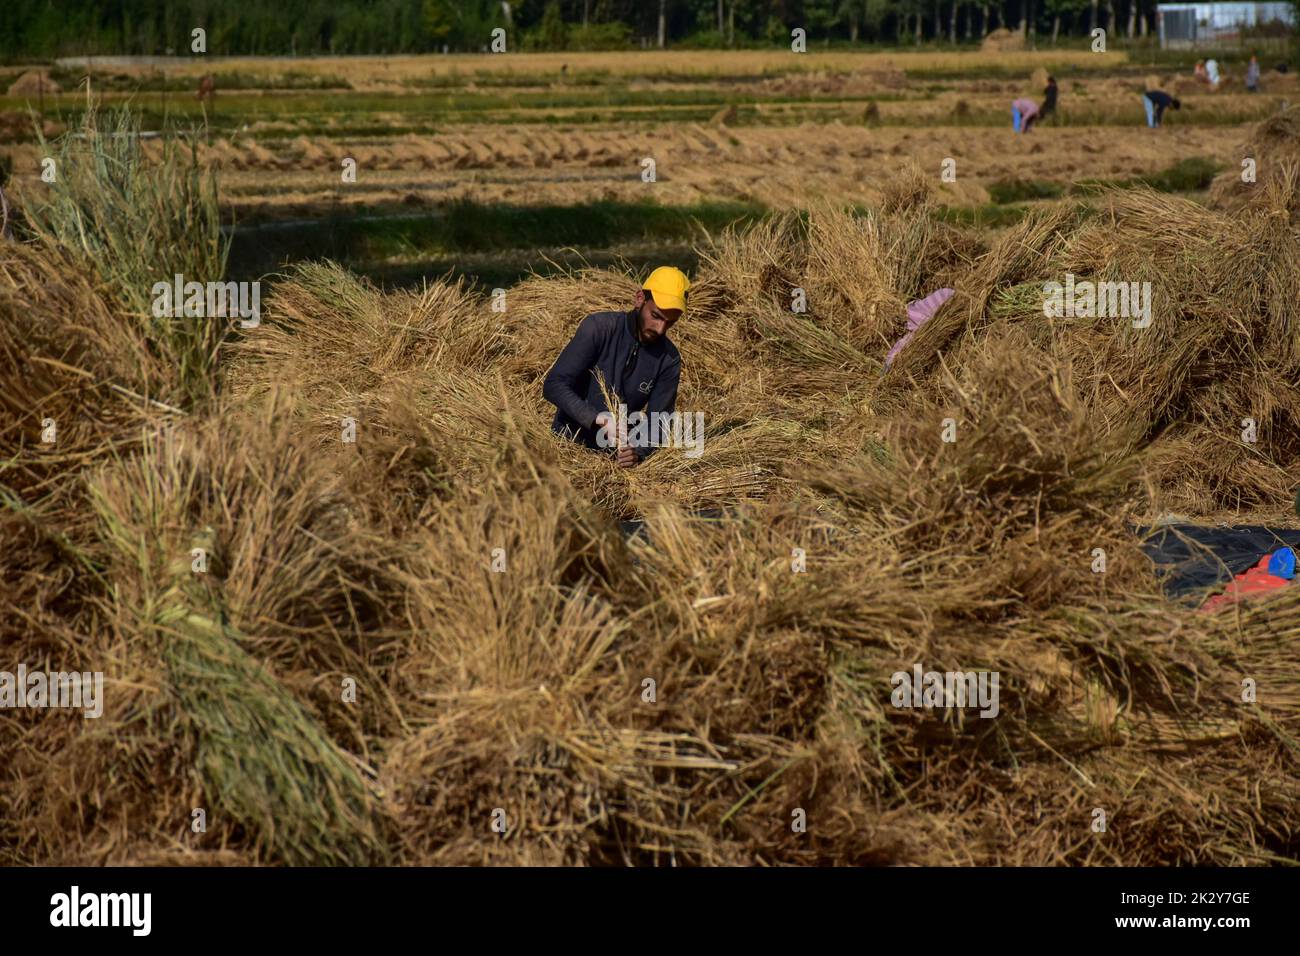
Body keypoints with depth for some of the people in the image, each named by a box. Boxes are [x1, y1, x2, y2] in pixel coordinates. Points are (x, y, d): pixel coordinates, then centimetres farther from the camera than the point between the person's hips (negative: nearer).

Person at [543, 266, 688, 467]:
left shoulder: (669, 359, -2)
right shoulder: (599, 328, -11)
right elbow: (553, 386, -16)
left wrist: (639, 452, -24)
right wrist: (597, 417, -31)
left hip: (615, 456, 4)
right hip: (567, 443, -4)